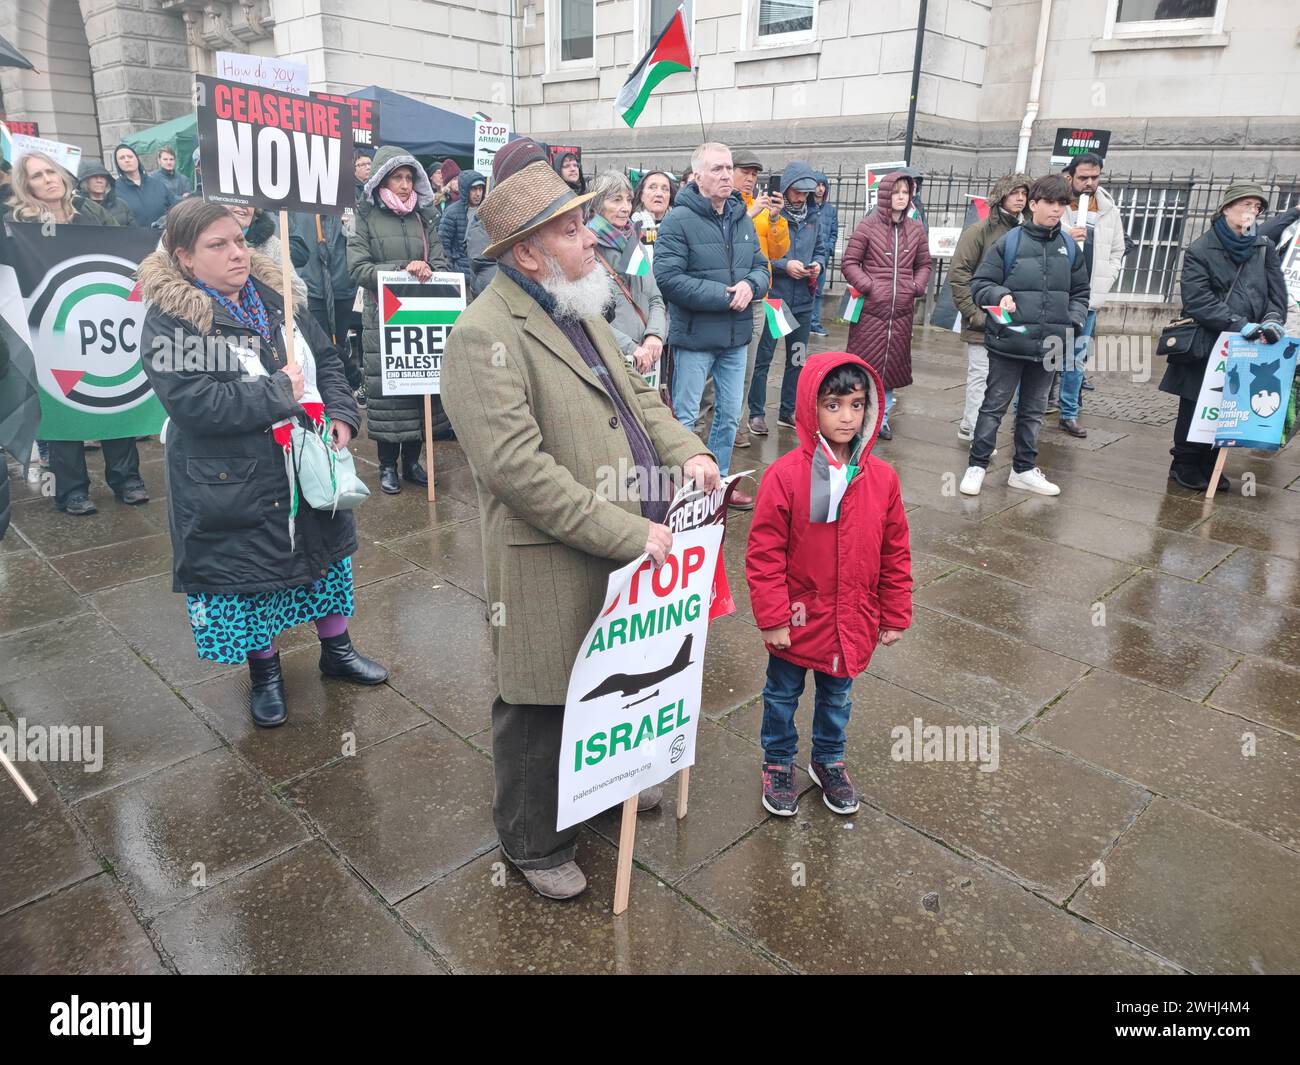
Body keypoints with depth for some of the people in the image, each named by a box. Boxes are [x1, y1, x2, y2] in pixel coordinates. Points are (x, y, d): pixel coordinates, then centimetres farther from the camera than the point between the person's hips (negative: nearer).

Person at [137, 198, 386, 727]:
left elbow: (327, 360, 9)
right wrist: (279, 393, -21)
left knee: (327, 555, 17)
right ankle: (264, 670, 32)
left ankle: (336, 648, 39)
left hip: (311, 466, 6)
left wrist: (341, 415, -7)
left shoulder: (274, 297, 3)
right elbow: (192, 402, -25)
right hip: (234, 484, -5)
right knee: (250, 575, 9)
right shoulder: (168, 321, -14)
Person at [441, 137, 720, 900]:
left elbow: (636, 392, 18)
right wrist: (628, 532, -24)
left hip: (625, 553, 8)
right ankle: (535, 843, 35)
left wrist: (684, 450, -1)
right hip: (552, 569, -8)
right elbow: (518, 470, -26)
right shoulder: (486, 336, -19)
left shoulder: (579, 309, 10)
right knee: (544, 709, 11)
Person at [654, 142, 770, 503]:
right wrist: (724, 295, -20)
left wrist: (751, 285, -11)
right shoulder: (679, 221, -13)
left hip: (737, 337, 7)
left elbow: (761, 267, 14)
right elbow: (668, 278, -21)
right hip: (695, 335, -7)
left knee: (730, 414, 16)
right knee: (684, 416, 3)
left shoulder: (742, 219, 9)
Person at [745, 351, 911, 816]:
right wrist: (772, 617, -14)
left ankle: (829, 761, 47)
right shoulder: (785, 474, -19)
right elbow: (764, 553, -15)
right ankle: (778, 763, 41)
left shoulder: (882, 478, -7)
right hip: (798, 621, -3)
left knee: (837, 697, 23)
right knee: (782, 695, 18)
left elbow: (895, 554, 1)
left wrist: (895, 616, 5)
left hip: (852, 624, 3)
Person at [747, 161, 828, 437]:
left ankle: (788, 411, 28)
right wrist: (784, 265, -20)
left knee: (797, 360, 14)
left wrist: (819, 264, -4)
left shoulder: (813, 217, 7)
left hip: (803, 301, 6)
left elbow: (821, 249, 17)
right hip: (772, 298, -6)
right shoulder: (770, 214, -10)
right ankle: (756, 413, 13)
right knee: (762, 358, 1)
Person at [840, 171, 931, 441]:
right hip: (870, 310, -4)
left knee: (892, 365, 10)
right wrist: (869, 286, -13)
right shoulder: (868, 226, -3)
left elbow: (923, 265, 19)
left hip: (901, 312, 4)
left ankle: (882, 418, 21)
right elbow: (849, 263, -2)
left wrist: (917, 287, 1)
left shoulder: (916, 229, 9)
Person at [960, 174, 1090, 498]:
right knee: (994, 406, 3)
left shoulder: (1070, 247, 8)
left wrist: (1073, 323, 1)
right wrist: (1000, 295, -23)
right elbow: (980, 283, -4)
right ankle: (977, 465, 15)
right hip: (1008, 342, -4)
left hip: (1049, 346, 5)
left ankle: (1024, 469, 26)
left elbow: (1080, 292, 17)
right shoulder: (1008, 243, -6)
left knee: (1033, 410, 14)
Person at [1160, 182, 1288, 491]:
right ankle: (1184, 466, 17)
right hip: (1204, 346, -4)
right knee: (1194, 408, 4)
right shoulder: (1200, 250, -5)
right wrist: (1241, 324, -20)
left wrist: (1273, 320, -15)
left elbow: (1277, 293, 6)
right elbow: (1197, 300, -14)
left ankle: (1209, 466, 20)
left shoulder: (1264, 248, 8)